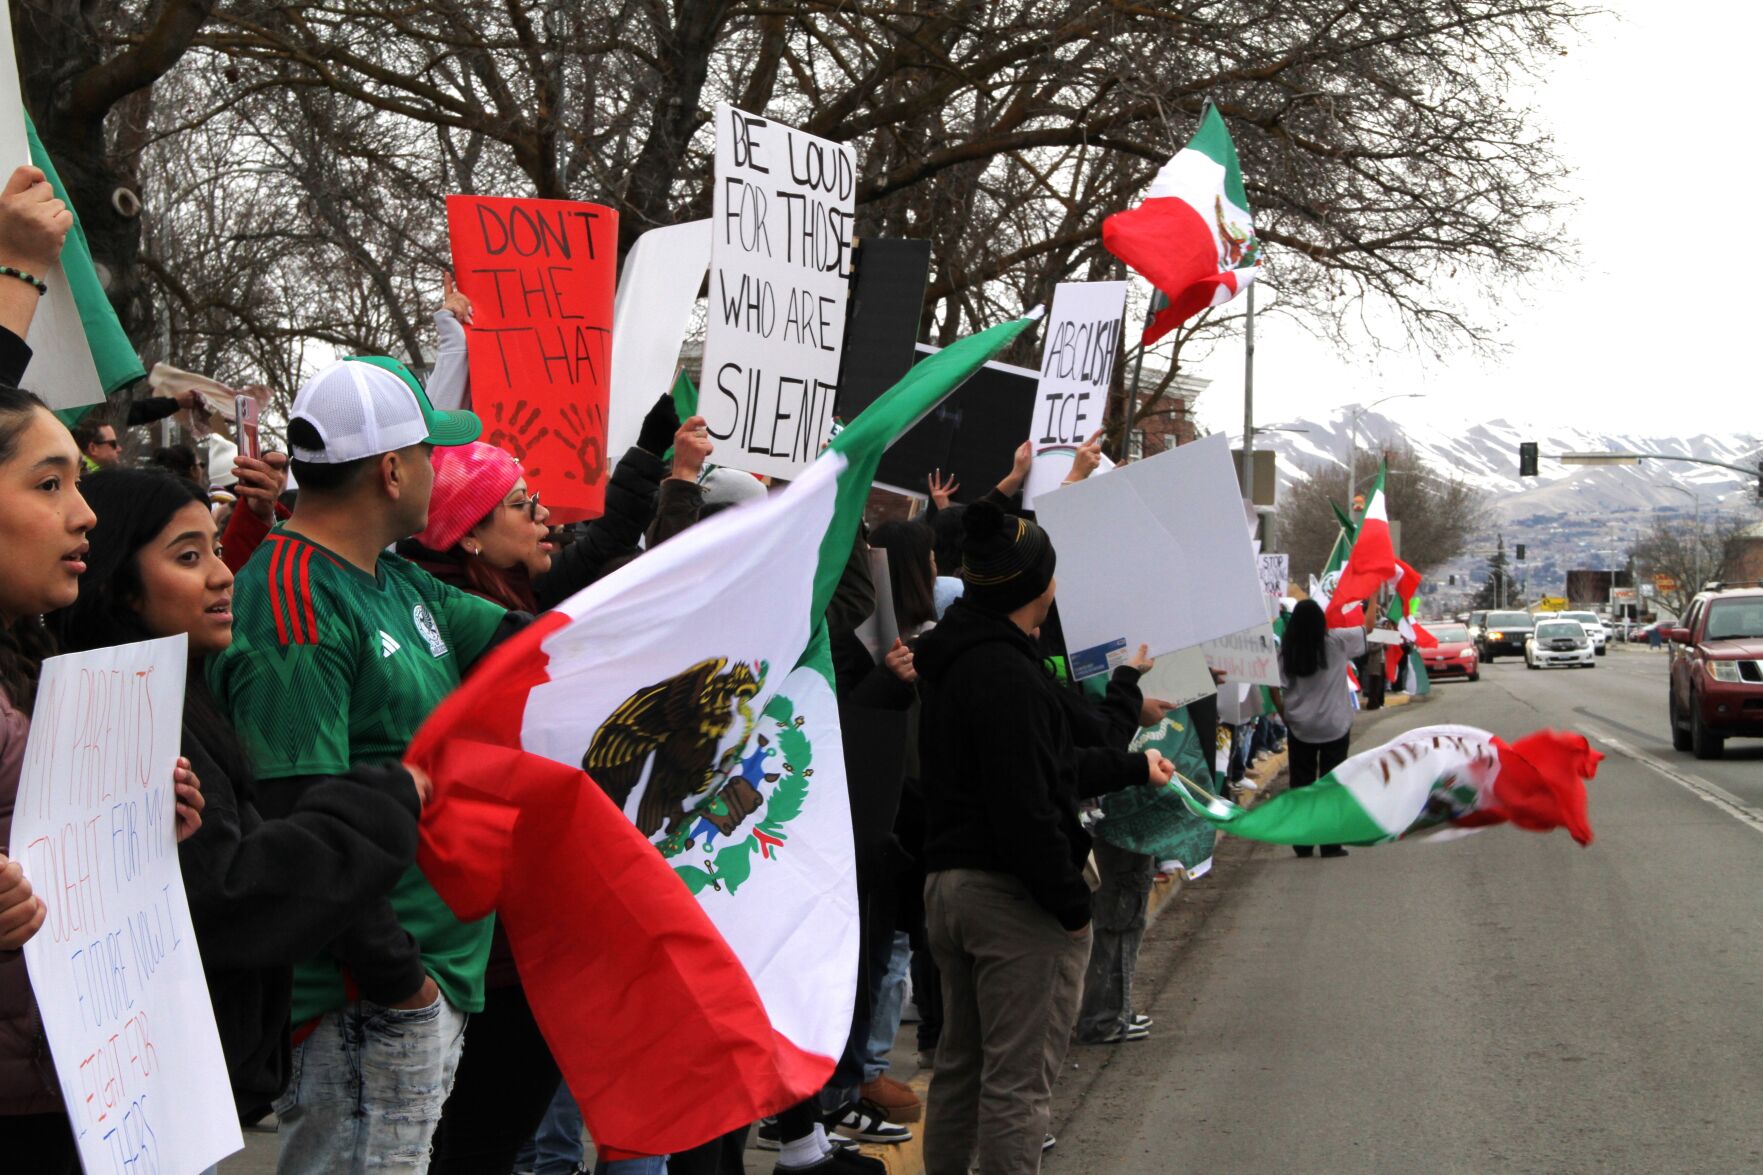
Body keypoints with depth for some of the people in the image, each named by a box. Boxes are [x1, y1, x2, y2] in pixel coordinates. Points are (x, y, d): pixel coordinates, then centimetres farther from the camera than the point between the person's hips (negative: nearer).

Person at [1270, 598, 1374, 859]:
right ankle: (1330, 844, 6)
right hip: (1334, 727, -1)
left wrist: (1286, 717, 8)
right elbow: (1369, 624, 3)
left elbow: (1275, 689, -5)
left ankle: (1302, 843, 12)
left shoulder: (1285, 651, -6)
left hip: (1299, 728, 1)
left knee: (1301, 783, 10)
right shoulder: (1337, 642, -10)